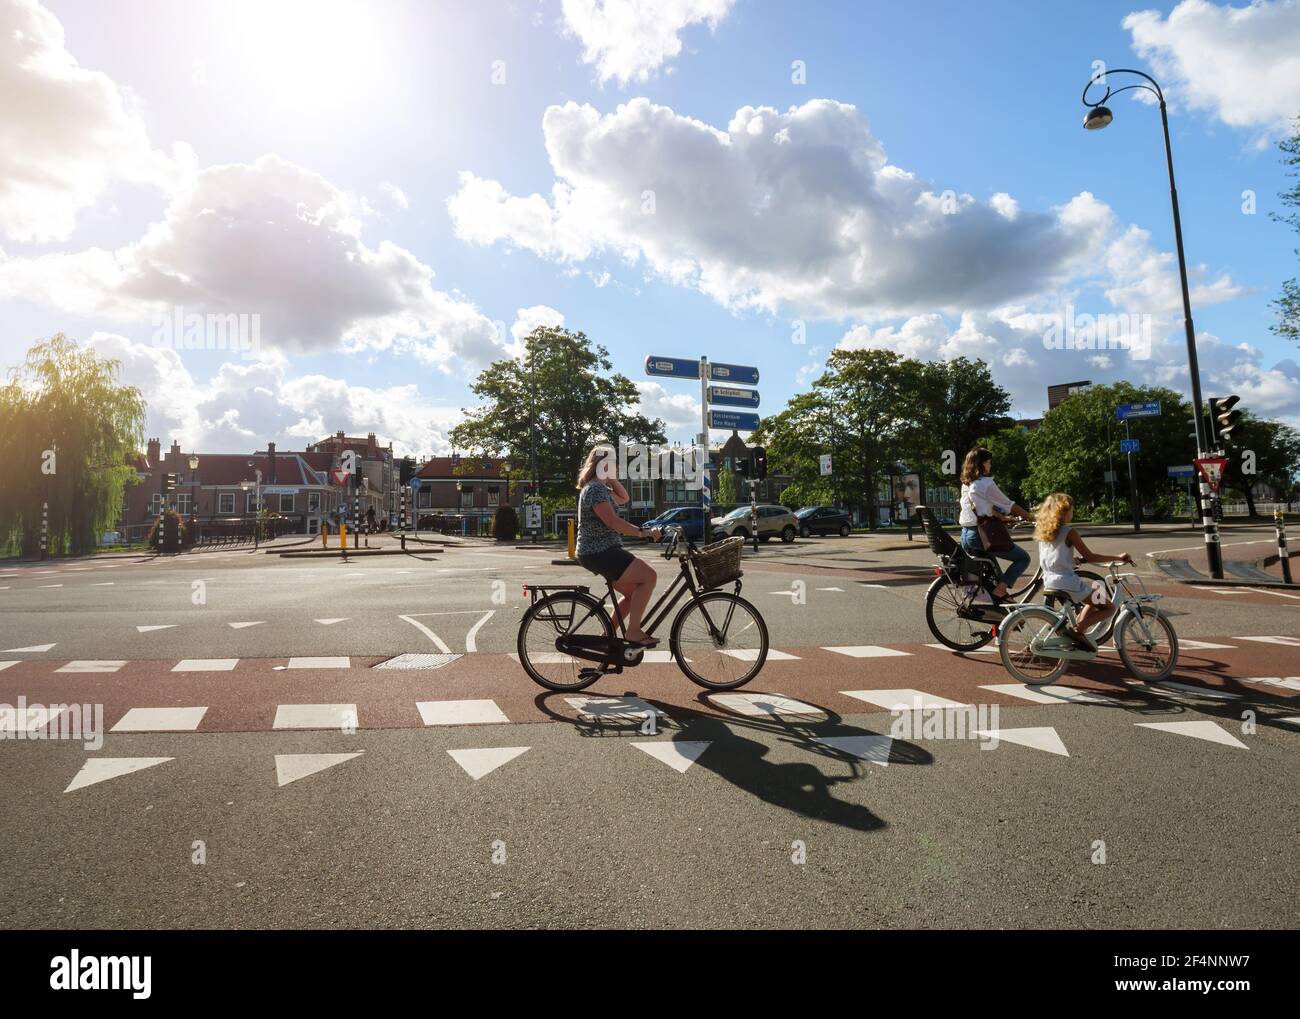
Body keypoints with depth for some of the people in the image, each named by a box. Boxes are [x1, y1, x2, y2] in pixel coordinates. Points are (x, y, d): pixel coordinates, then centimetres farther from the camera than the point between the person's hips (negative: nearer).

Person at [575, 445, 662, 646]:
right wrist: (644, 532, -25)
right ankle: (633, 631, -13)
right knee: (649, 576, -18)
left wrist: (611, 479, 13)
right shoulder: (595, 489, -15)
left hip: (603, 551, 11)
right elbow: (612, 521, -24)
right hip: (599, 552, -11)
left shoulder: (599, 488, 18)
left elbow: (623, 498, 25)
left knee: (635, 594, 13)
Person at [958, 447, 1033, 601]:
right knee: (1023, 558, 4)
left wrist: (1002, 517, 22)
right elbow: (1009, 505, -3)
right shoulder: (986, 483, -11)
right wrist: (1029, 516, 9)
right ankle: (999, 591, -8)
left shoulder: (966, 484, 13)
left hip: (966, 535, 8)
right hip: (980, 535, -8)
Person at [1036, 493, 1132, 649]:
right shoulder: (1069, 532, -10)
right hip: (1067, 583, -8)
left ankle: (1078, 630, 17)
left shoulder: (1042, 531, 10)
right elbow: (1090, 557, -10)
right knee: (1109, 607, 5)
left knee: (1094, 601, 30)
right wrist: (1118, 557, -3)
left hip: (1049, 582, 8)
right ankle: (1077, 630, -11)